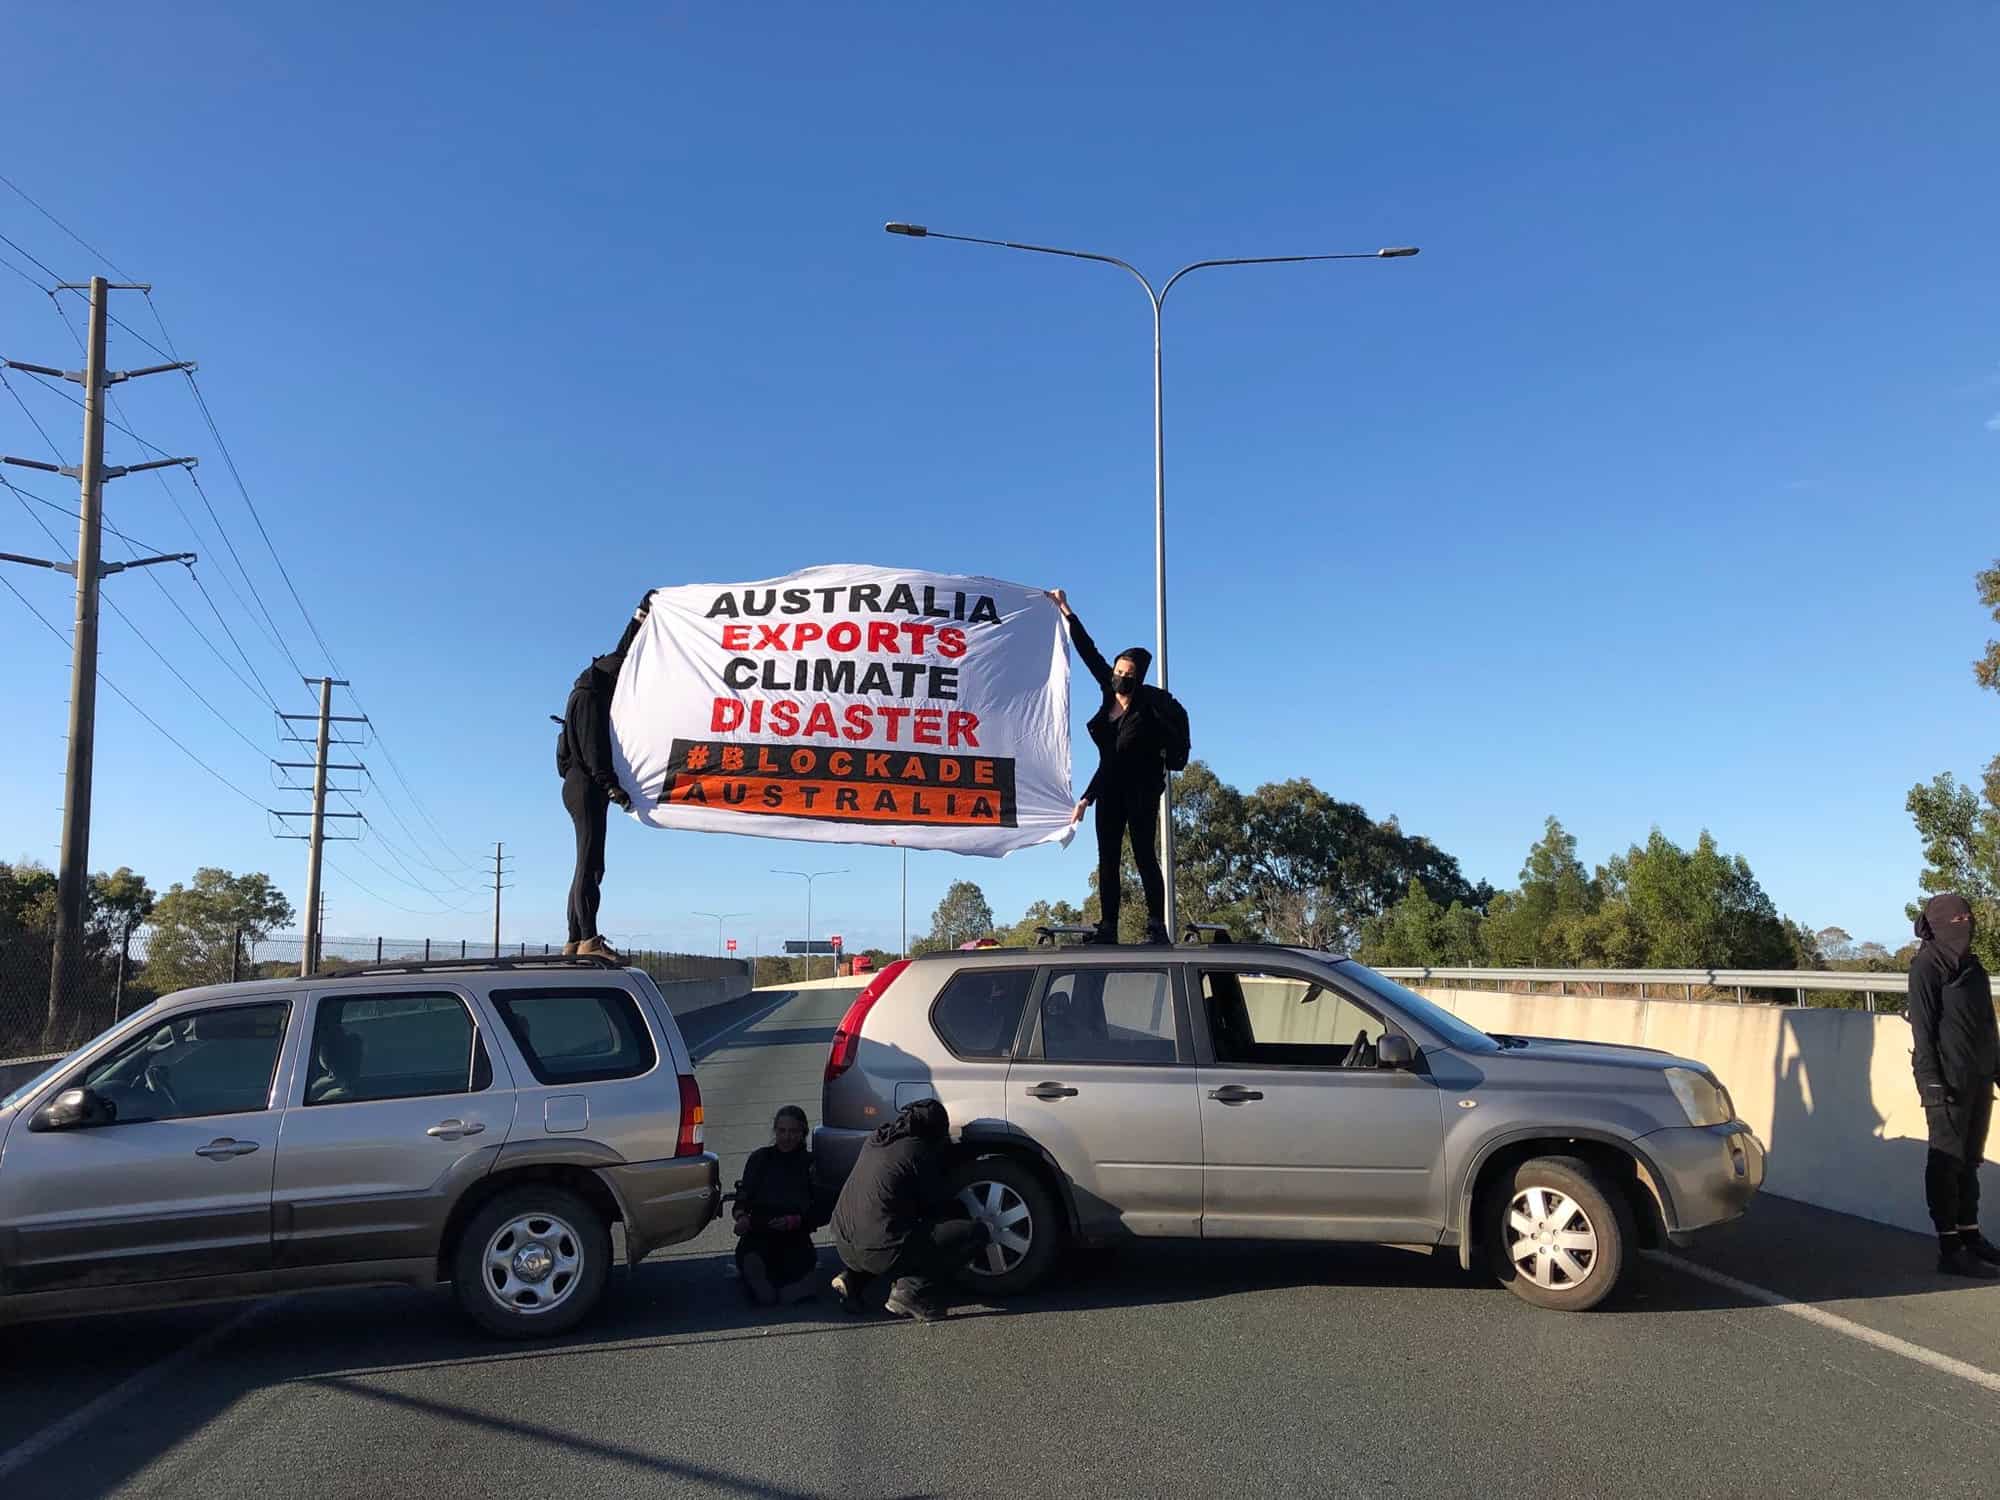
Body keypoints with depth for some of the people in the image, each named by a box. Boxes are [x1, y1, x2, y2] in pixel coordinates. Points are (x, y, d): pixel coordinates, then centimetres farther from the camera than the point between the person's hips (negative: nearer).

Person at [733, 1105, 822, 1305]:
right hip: (759, 1234, 0)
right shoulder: (760, 1158, 10)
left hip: (795, 1238, 0)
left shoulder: (810, 1164, 6)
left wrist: (794, 1221, -16)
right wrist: (741, 1216, -17)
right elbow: (744, 1195, 6)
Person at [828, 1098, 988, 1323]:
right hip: (881, 1251, -8)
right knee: (976, 1233, -7)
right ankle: (913, 1288, -9)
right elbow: (939, 1205, 2)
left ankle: (852, 1277, 19)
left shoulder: (876, 1140, 14)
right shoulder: (918, 1151, -8)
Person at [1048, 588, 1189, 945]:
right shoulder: (1111, 694, 4)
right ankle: (1108, 929, 1)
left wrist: (1086, 798, -21)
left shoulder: (1146, 710, -16)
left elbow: (1115, 758, -19)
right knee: (1107, 858, 2)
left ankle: (1157, 928, -5)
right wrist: (1066, 612, 12)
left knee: (1144, 856, -7)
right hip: (1111, 790, 7)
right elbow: (1090, 653, 9)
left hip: (1140, 791, -7)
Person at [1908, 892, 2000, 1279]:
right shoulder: (1927, 968, -9)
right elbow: (1923, 1028, -13)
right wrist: (1931, 1081, -18)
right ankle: (1949, 1250, -1)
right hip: (1949, 1080, -8)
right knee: (1947, 1161, -4)